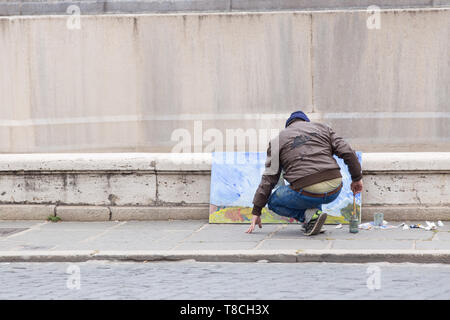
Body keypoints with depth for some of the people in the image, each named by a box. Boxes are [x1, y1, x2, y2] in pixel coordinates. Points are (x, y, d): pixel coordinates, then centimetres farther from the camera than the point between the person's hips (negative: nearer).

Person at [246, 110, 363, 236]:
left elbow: (269, 178, 8)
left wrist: (256, 211, 12)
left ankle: (310, 215, 0)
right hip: (335, 190, 5)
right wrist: (357, 178, 20)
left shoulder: (278, 141, 11)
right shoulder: (323, 128, 18)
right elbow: (347, 152, 8)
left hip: (309, 195, -5)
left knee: (273, 201, 22)